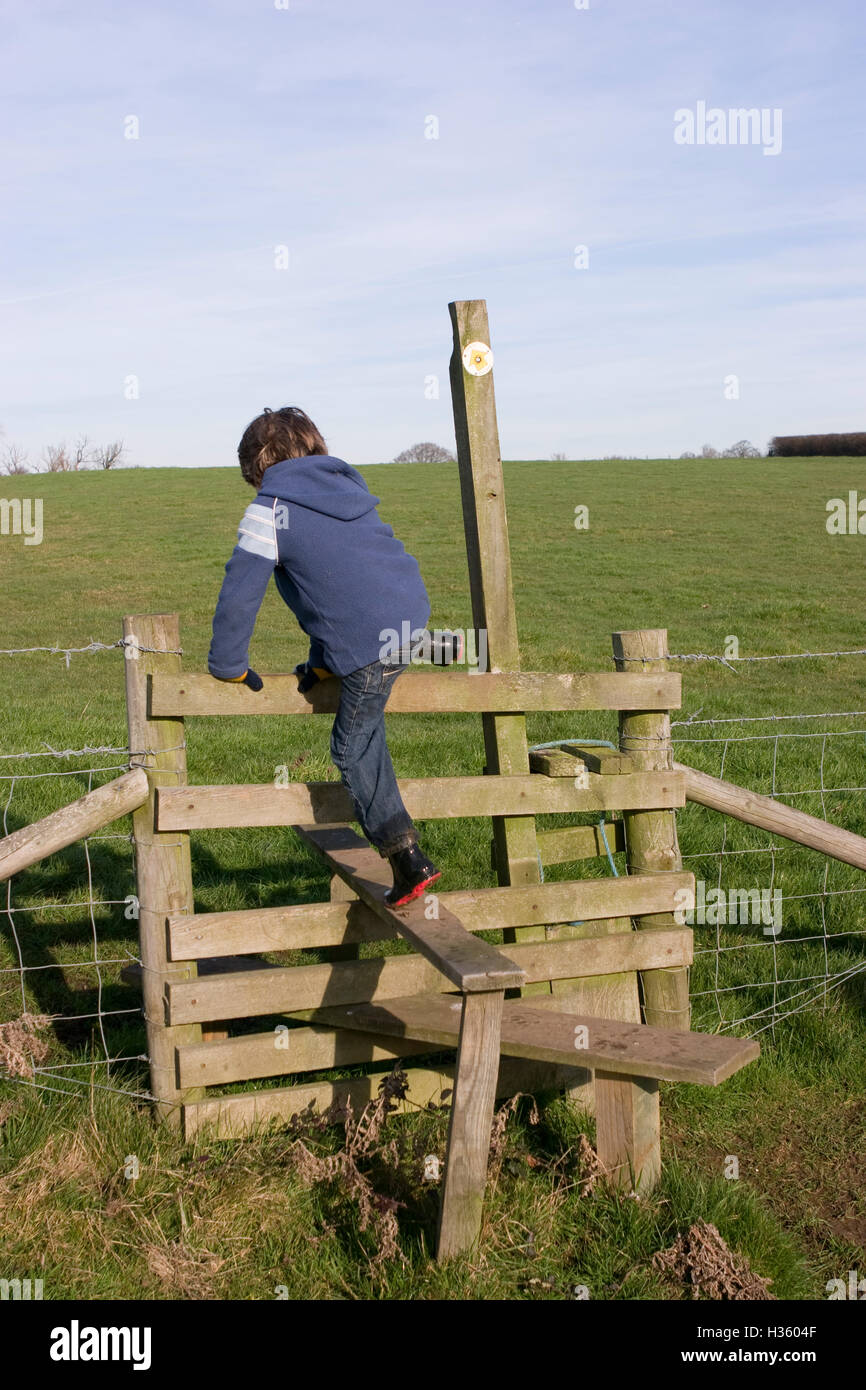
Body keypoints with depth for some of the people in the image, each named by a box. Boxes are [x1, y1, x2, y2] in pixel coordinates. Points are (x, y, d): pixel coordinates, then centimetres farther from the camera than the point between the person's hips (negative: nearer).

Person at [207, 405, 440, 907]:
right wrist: (324, 663, 34)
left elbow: (240, 591, -1)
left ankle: (408, 860, 4)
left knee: (354, 748, 4)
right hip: (413, 612, 7)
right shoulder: (348, 488, 24)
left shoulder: (270, 511, 0)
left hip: (368, 642, -7)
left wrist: (228, 664, 13)